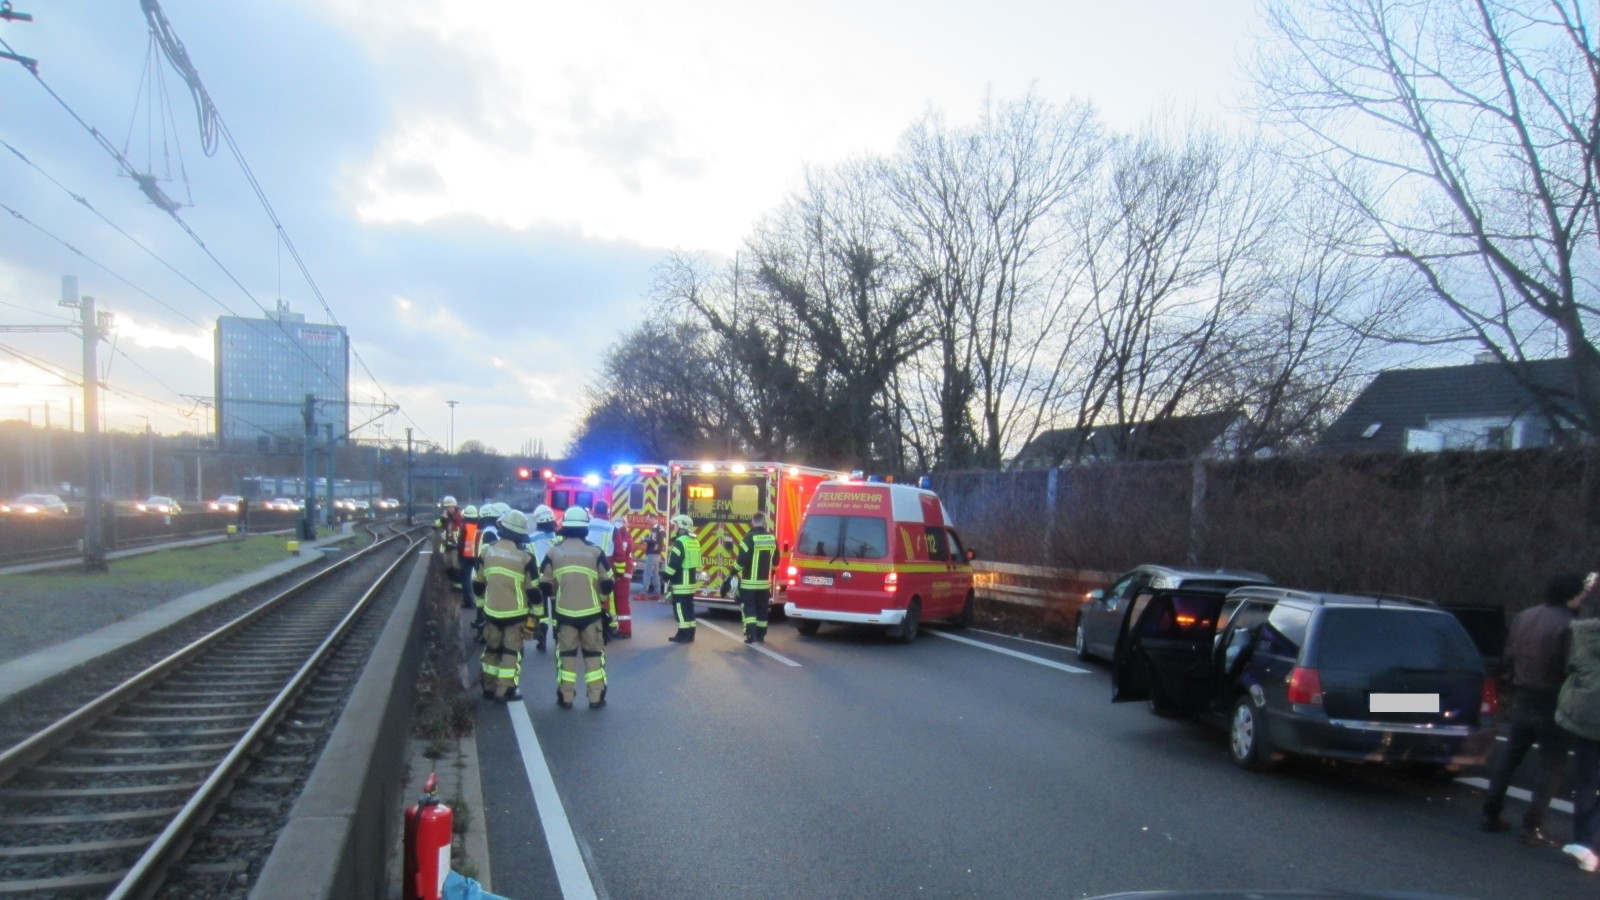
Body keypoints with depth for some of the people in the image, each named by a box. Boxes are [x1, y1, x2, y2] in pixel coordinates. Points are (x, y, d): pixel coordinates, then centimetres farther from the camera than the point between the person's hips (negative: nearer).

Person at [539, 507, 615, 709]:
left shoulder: (554, 551, -1)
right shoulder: (595, 552, -5)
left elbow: (545, 585, 4)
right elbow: (607, 584, -1)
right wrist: (600, 598, 19)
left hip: (564, 612, 1)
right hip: (591, 612, -1)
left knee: (566, 653, 11)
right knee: (594, 653, 10)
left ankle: (565, 697, 13)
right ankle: (596, 697, 10)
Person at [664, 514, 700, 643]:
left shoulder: (680, 542, -15)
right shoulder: (695, 541, 14)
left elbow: (674, 563, -19)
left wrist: (667, 578, -12)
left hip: (680, 582, -9)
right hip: (691, 581, 9)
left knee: (680, 608, -5)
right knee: (688, 607, 12)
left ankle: (683, 635, -5)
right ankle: (689, 634, 14)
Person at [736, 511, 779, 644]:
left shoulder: (750, 537, -14)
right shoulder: (772, 538, 2)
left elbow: (742, 559, -18)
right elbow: (775, 560, 12)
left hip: (750, 582, -4)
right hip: (765, 581, 4)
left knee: (749, 608, 2)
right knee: (762, 609, 14)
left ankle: (751, 635, -9)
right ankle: (761, 636, 19)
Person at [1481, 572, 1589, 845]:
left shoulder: (1522, 617, 7)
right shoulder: (1568, 625, -17)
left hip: (1523, 700, 7)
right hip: (1552, 705, -7)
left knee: (1508, 758, 15)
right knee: (1552, 767, 4)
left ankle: (1491, 815, 20)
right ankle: (1532, 827, 3)